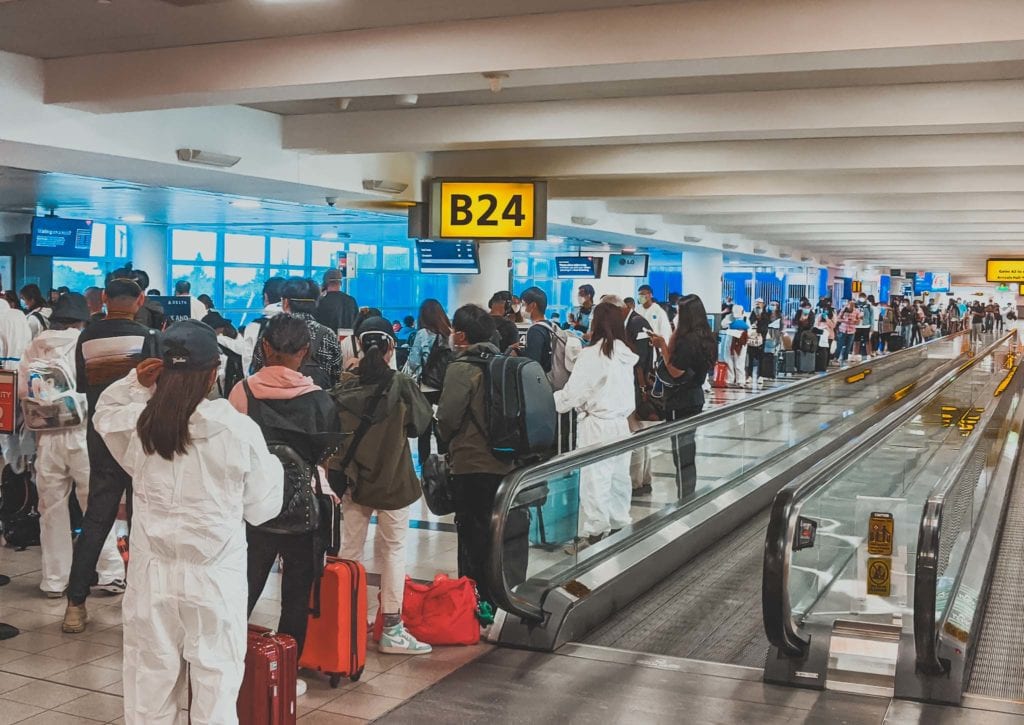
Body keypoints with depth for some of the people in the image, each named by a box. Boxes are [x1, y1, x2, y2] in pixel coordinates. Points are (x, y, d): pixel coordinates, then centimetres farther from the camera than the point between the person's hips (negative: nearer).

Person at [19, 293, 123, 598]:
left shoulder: (34, 348, 4)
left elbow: (22, 391, 3)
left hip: (47, 435, 3)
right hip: (81, 432, -3)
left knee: (52, 507, 11)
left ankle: (54, 580, 16)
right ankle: (111, 573, 7)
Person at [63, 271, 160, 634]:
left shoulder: (86, 339, -2)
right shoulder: (147, 337, -12)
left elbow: (82, 387, 9)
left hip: (99, 436, 3)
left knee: (95, 519, 11)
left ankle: (75, 605, 9)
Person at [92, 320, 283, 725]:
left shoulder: (138, 425, -5)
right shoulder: (239, 430, -12)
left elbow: (104, 414, 22)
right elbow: (261, 509, -1)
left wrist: (134, 384, 9)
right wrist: (274, 464, 14)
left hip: (153, 574, 3)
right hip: (215, 577, -3)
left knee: (151, 683, 15)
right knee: (216, 684, 8)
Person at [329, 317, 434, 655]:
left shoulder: (345, 386, -4)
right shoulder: (401, 384, -13)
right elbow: (423, 421, 0)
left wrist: (337, 469, 7)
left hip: (353, 478, 3)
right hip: (393, 478, -3)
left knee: (350, 548, 13)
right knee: (393, 550, 6)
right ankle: (391, 630, 8)